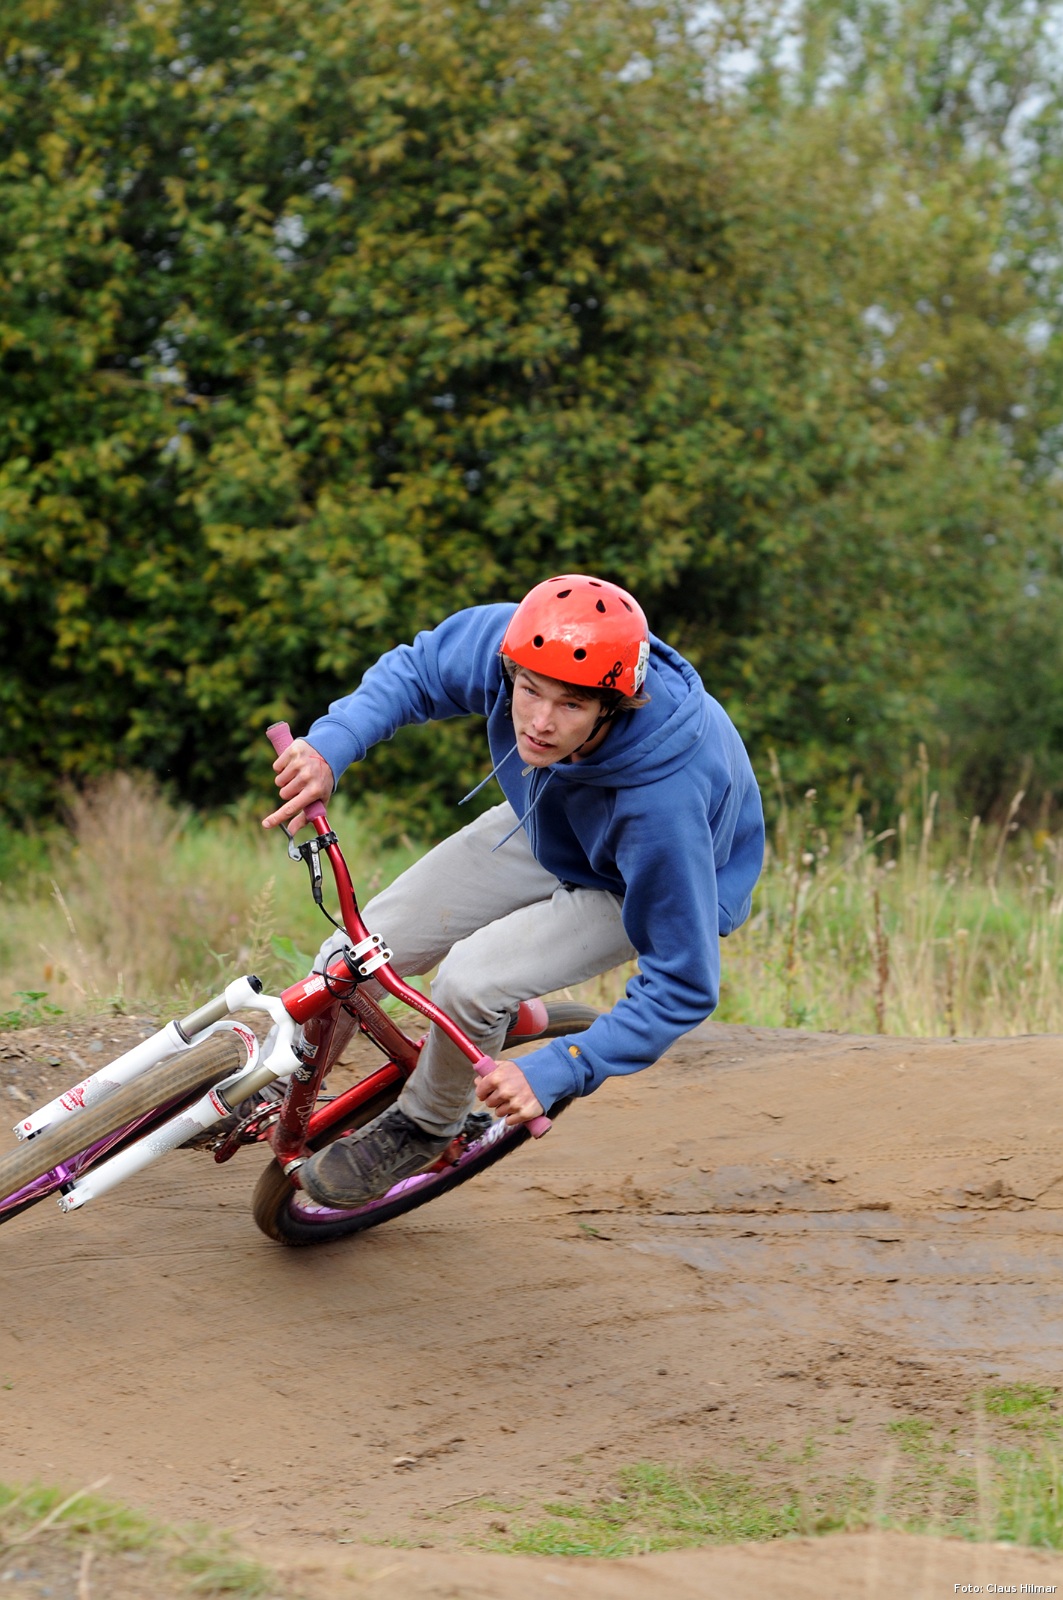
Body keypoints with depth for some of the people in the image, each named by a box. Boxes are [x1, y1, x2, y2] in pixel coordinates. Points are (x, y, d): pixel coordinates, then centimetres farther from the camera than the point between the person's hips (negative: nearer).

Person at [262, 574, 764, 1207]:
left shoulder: (664, 802, -44)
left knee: (470, 979, -27)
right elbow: (417, 670, -9)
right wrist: (329, 746, -27)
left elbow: (683, 986, -34)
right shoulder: (508, 643, -33)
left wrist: (548, 1075, -40)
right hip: (543, 826, 5)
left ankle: (426, 1127, 5)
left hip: (654, 887, -5)